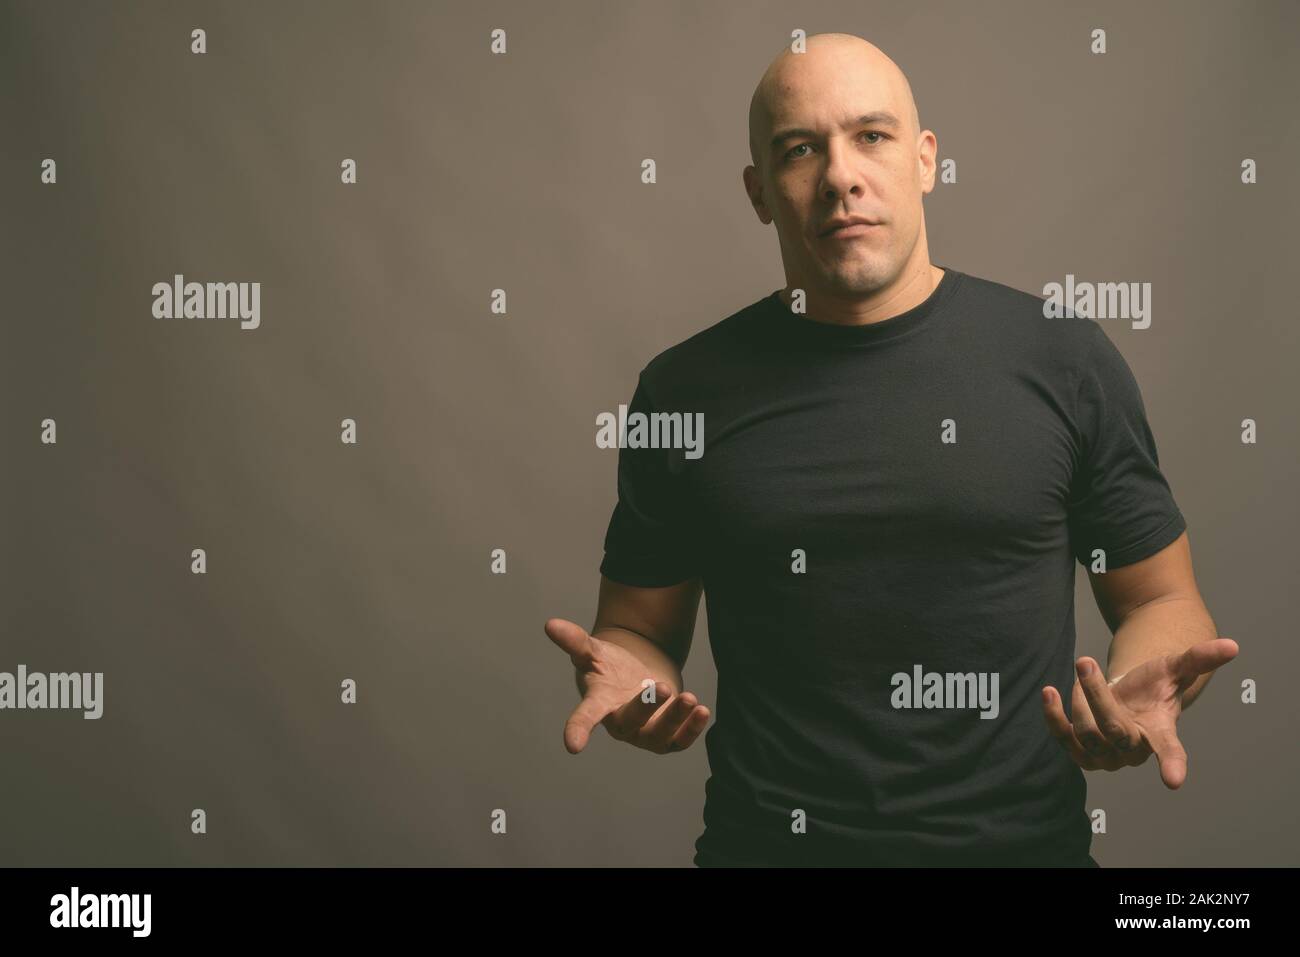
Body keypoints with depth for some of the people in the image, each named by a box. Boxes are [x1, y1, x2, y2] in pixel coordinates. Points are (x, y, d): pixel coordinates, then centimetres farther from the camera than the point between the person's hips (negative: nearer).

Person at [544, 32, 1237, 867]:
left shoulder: (1064, 359, -4)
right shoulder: (686, 390, -3)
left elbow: (1163, 601, 4)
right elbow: (640, 628, 6)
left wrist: (1142, 686, -17)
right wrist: (624, 676, -16)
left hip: (1020, 836, 0)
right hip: (766, 840, 0)